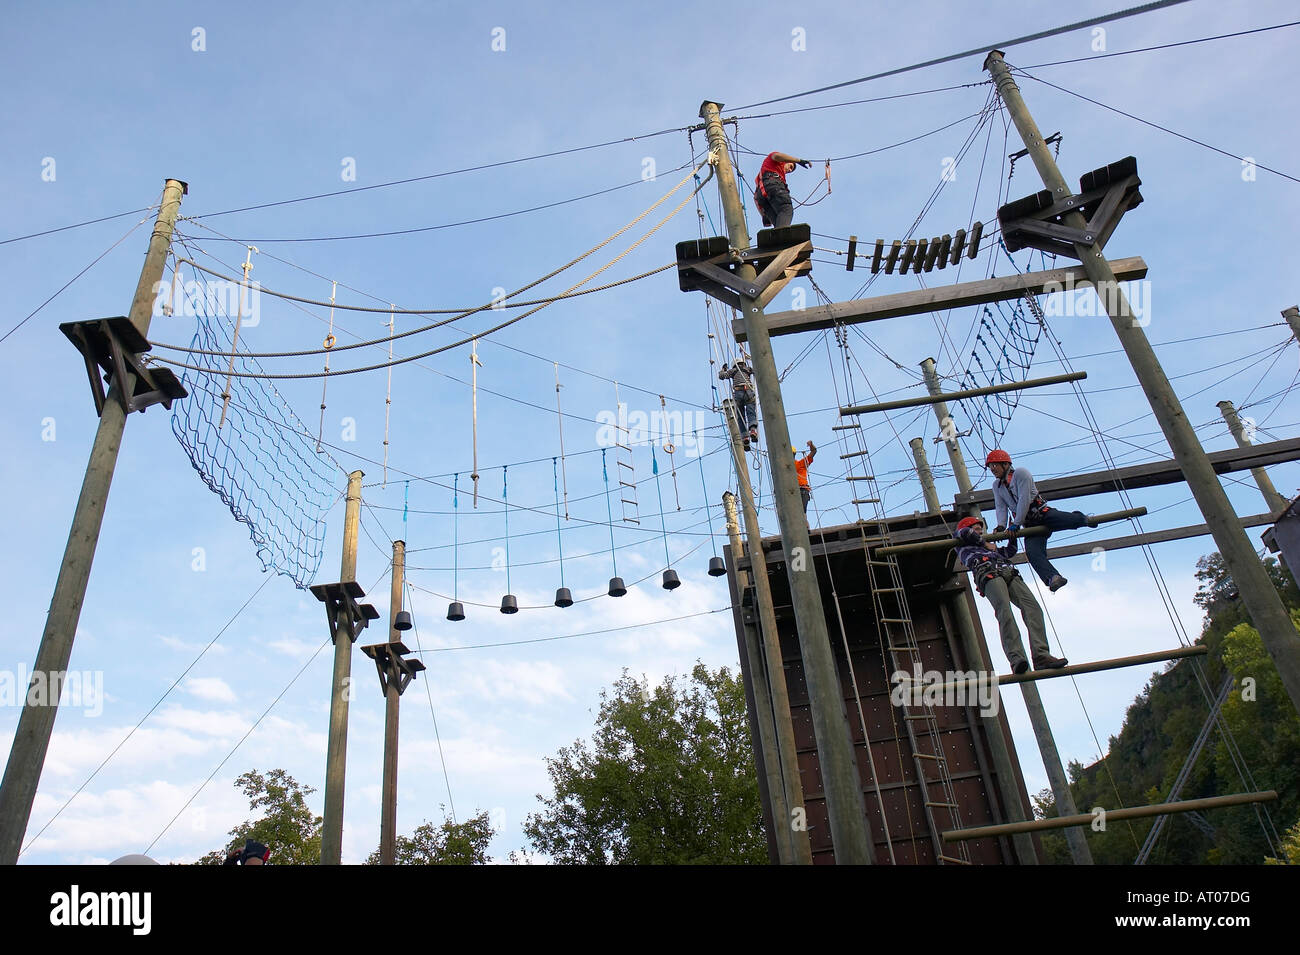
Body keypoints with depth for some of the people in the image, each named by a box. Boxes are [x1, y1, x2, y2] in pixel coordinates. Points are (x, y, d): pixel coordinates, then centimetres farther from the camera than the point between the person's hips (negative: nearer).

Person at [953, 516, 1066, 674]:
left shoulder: (991, 548, 45)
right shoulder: (963, 546, 27)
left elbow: (1010, 551, 50)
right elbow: (965, 532, 8)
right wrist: (985, 544, 16)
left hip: (1009, 574, 6)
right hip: (989, 575, -6)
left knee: (1032, 606, -21)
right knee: (1004, 610, -31)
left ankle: (1041, 656, -35)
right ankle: (1015, 658, -47)